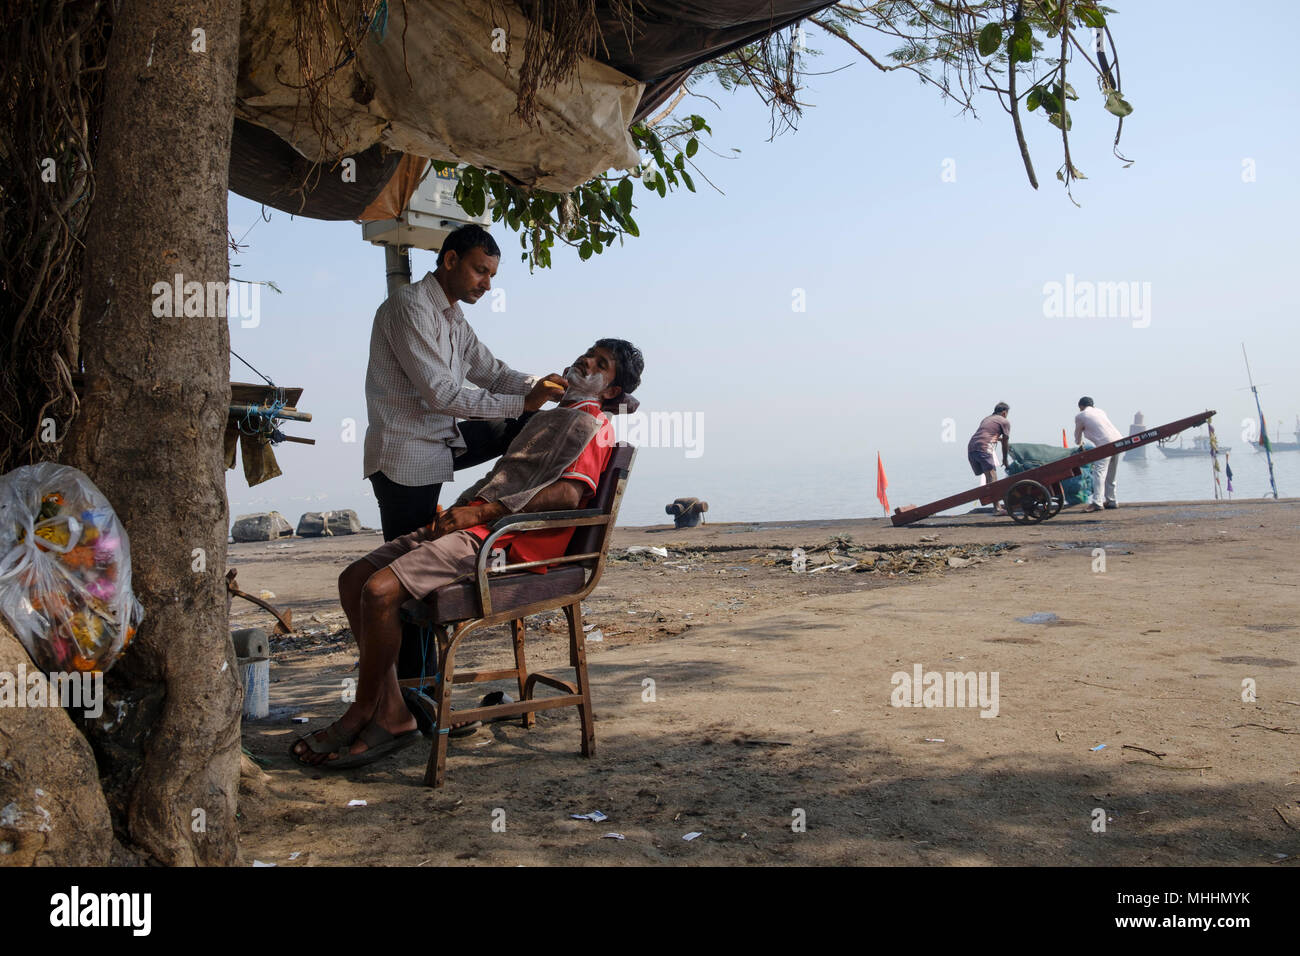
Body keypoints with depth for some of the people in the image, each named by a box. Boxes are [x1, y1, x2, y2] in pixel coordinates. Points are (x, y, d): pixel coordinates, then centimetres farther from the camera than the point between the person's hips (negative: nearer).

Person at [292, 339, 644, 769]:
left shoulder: (588, 423, 2)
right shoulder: (547, 417, 33)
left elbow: (567, 494, -16)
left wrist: (482, 511, -19)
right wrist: (458, 511, 13)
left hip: (498, 538, -10)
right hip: (472, 523, 10)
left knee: (382, 588, -25)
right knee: (354, 579, -2)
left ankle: (361, 713, -7)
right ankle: (392, 713, -7)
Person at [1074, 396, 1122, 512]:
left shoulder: (1080, 416, 10)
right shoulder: (1100, 411, 27)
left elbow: (1078, 438, 21)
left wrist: (1079, 444, 41)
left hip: (1106, 443, -7)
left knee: (1099, 472, -13)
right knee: (1111, 475, 18)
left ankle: (1097, 502, -24)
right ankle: (1111, 501, 26)